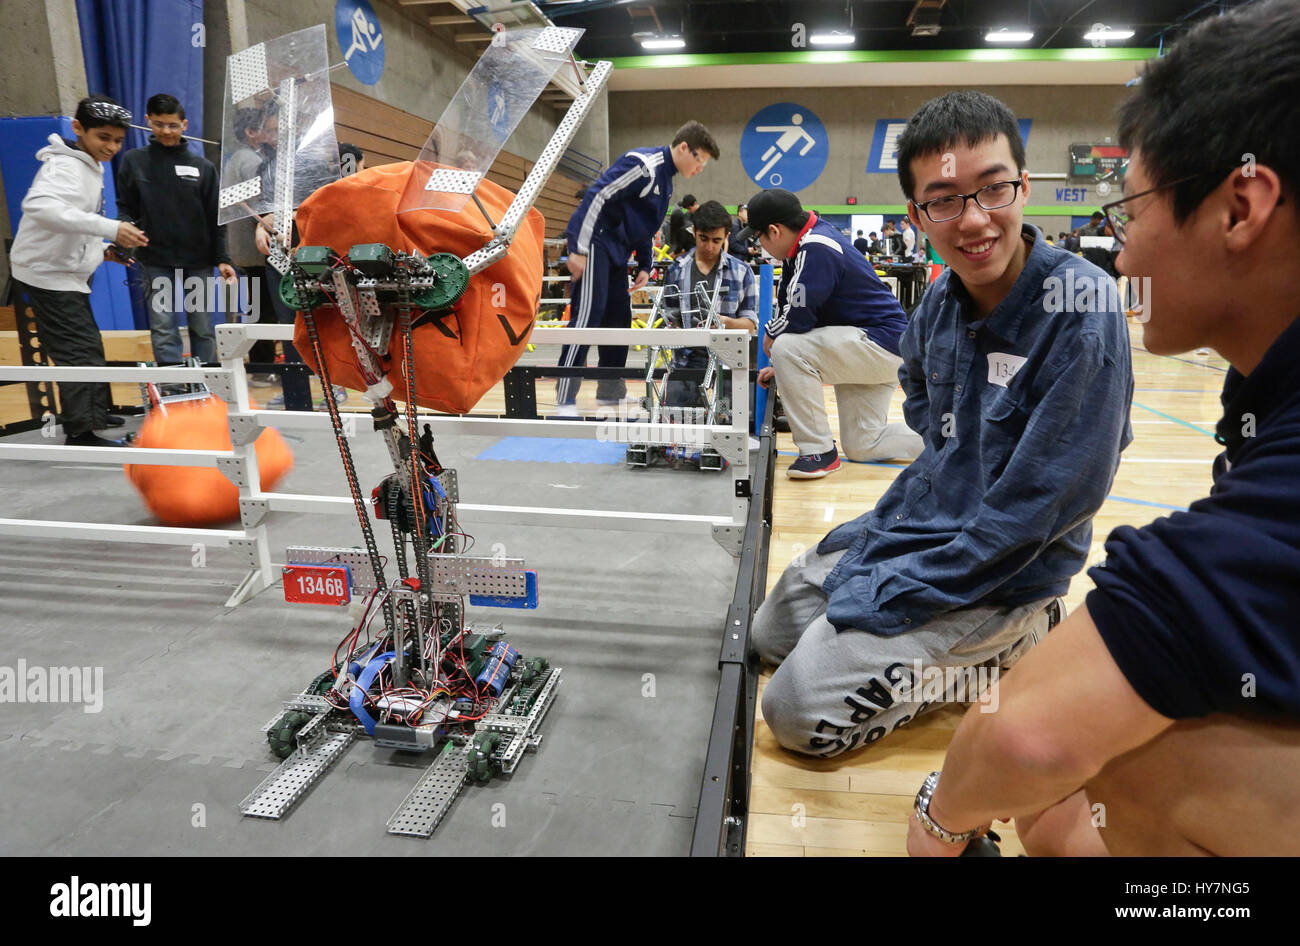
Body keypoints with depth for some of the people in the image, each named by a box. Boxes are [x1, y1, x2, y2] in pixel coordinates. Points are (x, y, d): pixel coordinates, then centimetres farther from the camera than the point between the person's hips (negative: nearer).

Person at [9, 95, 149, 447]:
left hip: (67, 273, 10)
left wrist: (100, 249, 11)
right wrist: (109, 228, -48)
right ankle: (81, 432, -6)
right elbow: (39, 205, -42)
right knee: (80, 352, -10)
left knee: (87, 347, 21)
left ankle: (93, 411, 37)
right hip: (49, 275, -10)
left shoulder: (88, 166, 11)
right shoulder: (67, 167, -21)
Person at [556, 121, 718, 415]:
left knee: (619, 317, 10)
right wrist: (579, 249, -24)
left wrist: (644, 266, 16)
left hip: (616, 252, 10)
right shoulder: (644, 164, -15)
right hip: (594, 241, -10)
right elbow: (597, 195, -21)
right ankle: (565, 399, -17)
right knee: (588, 314, -17)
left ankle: (611, 389, 20)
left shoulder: (666, 181, 17)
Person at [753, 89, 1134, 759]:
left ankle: (1009, 651, 3)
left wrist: (886, 594, -20)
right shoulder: (940, 301, -2)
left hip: (1003, 573, -7)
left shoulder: (1083, 309, -23)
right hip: (916, 520, 7)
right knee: (771, 633, 16)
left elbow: (1040, 505, -24)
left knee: (799, 712, -12)